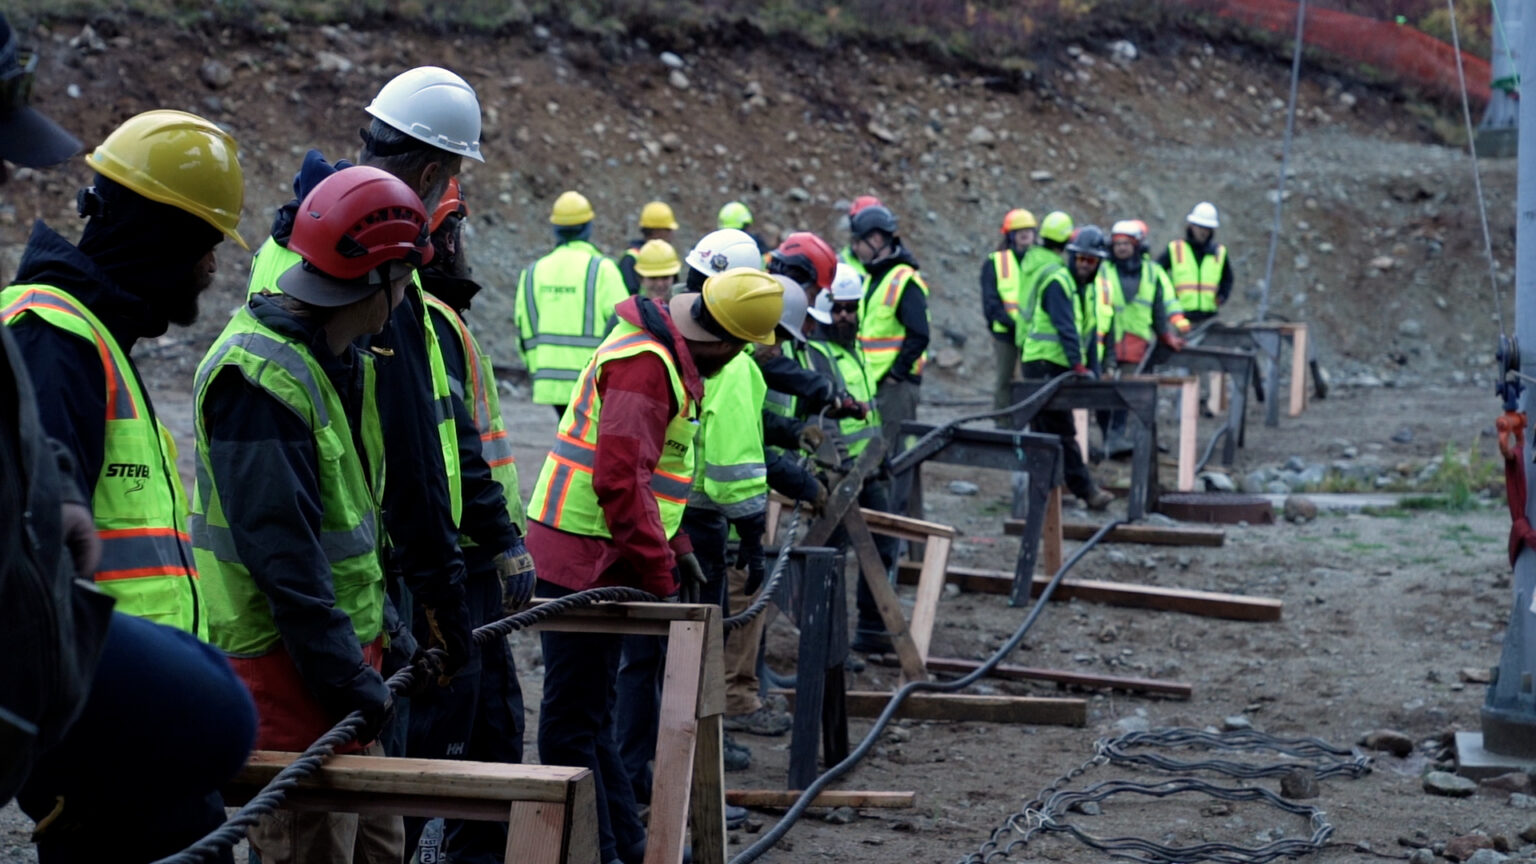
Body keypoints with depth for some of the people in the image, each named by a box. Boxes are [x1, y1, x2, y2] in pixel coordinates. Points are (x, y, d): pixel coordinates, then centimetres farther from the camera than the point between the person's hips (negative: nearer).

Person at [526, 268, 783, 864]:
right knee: (574, 718, -3)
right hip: (584, 561, -11)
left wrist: (673, 545, 20)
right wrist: (658, 575, -22)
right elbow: (619, 480, -26)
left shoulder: (662, 357, 14)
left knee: (590, 712, 17)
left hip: (600, 563, 11)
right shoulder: (645, 365, -20)